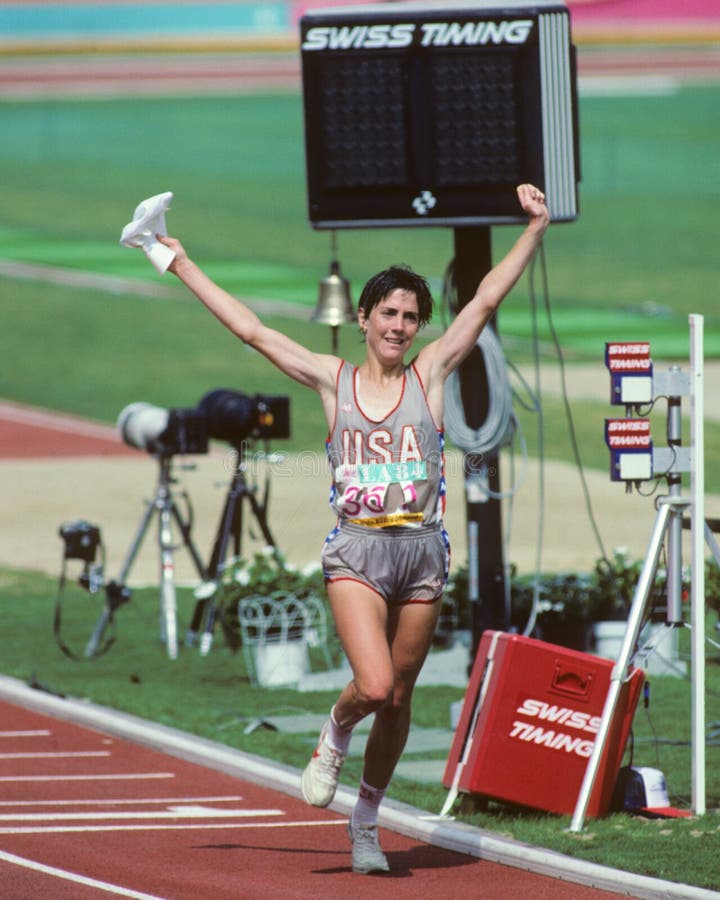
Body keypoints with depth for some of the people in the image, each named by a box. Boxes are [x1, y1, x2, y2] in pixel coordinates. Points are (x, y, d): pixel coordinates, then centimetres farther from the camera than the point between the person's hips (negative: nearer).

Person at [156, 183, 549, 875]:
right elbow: (251, 329, 9)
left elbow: (486, 300, 4)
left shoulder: (429, 374, 6)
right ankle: (334, 740, 13)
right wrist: (183, 268, 11)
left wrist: (535, 229, -2)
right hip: (356, 551, -2)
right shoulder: (332, 379, 6)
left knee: (397, 699, 7)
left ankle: (366, 824, 24)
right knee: (374, 686, -21)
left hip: (421, 550, 2)